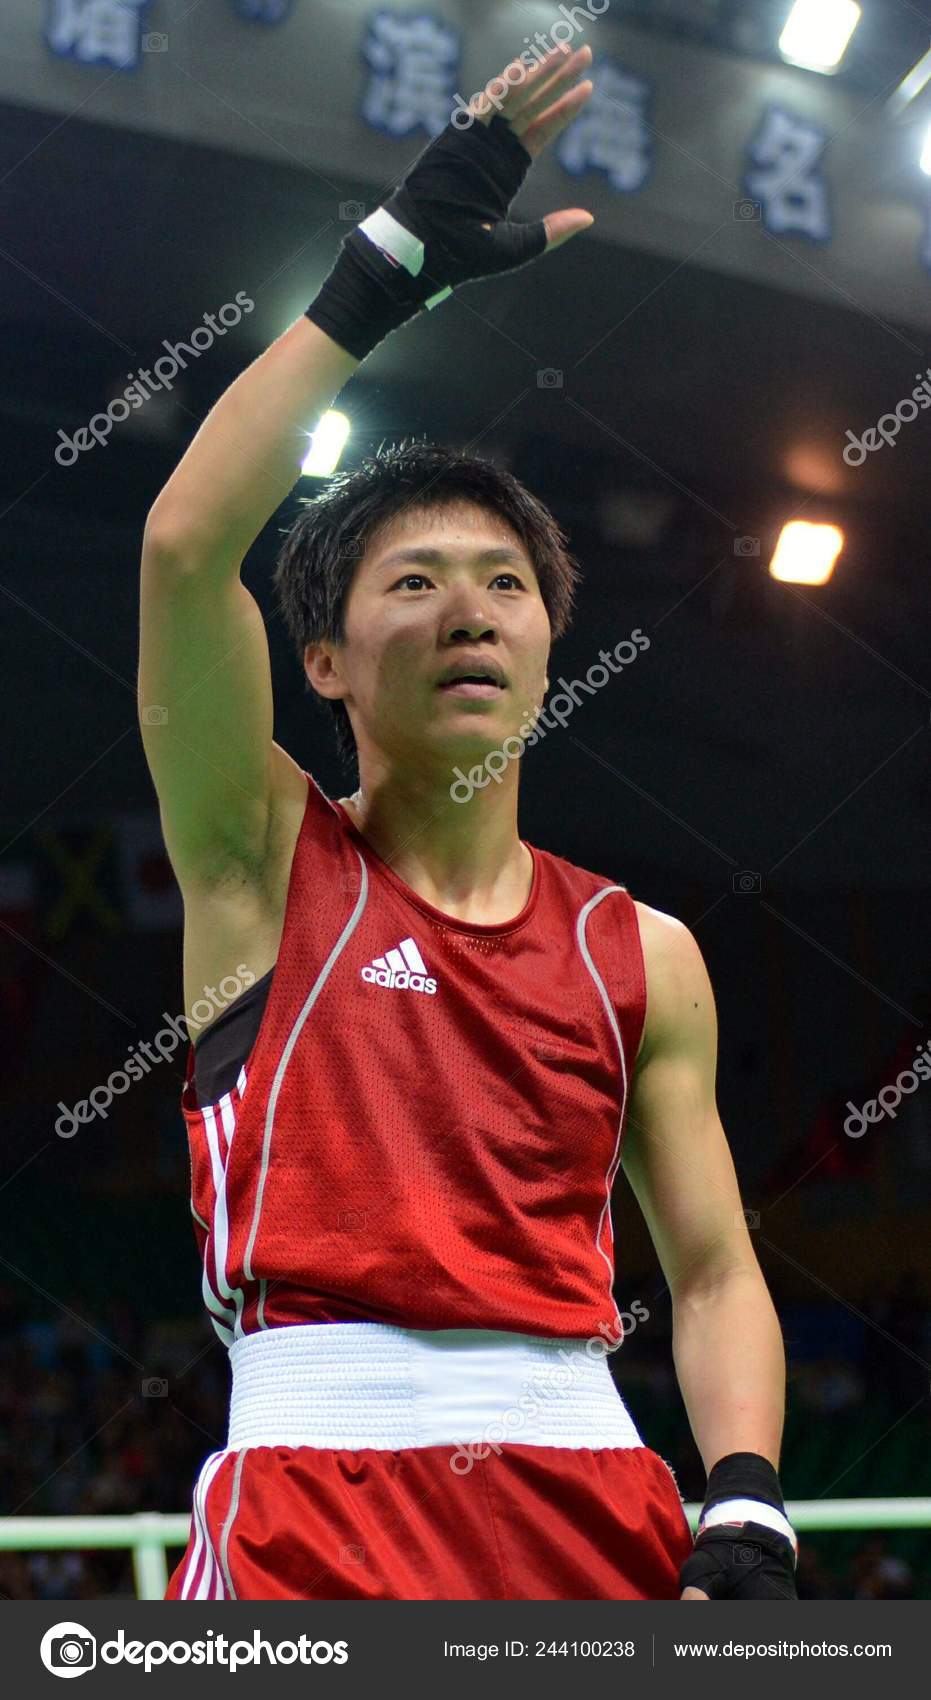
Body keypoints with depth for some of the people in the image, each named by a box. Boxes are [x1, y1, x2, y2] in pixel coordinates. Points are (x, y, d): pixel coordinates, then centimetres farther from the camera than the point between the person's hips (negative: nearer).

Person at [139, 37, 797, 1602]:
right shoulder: (263, 858, 7)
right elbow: (184, 544, -7)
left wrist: (747, 1515, -4)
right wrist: (388, 264, -5)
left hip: (587, 1492, 3)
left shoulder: (645, 953, 15)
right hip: (314, 1493, -3)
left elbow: (714, 1274, 14)